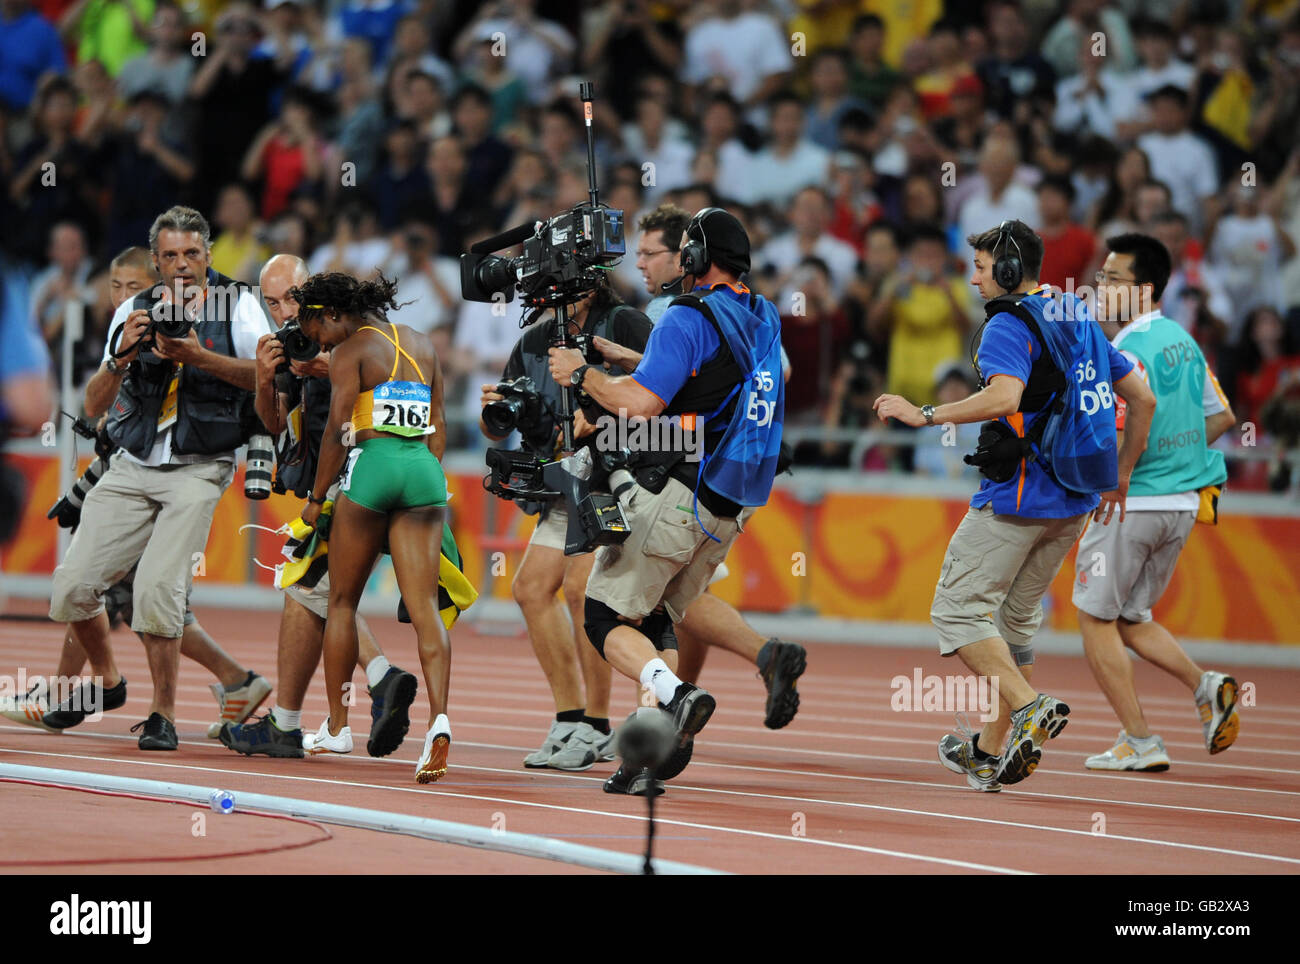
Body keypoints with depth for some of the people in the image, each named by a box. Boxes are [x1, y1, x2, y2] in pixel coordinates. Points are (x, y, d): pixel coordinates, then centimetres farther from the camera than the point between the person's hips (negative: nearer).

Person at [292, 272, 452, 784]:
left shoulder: (350, 352, 0)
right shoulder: (422, 344, 19)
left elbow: (338, 430, -6)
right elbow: (438, 425, 17)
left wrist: (316, 498, 0)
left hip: (372, 464, -5)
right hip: (424, 470, 5)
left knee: (342, 602, 12)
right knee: (424, 607, -3)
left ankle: (336, 727, 18)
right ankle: (439, 718, -25)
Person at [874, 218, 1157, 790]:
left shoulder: (1009, 324, -11)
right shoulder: (1081, 321, 16)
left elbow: (1005, 398, -29)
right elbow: (1142, 398, 19)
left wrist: (924, 415, -21)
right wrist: (1120, 479, 27)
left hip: (1016, 496, -8)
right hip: (1073, 505, 9)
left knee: (957, 611, -3)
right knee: (1016, 618, 18)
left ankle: (1029, 706, -21)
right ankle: (993, 753, 20)